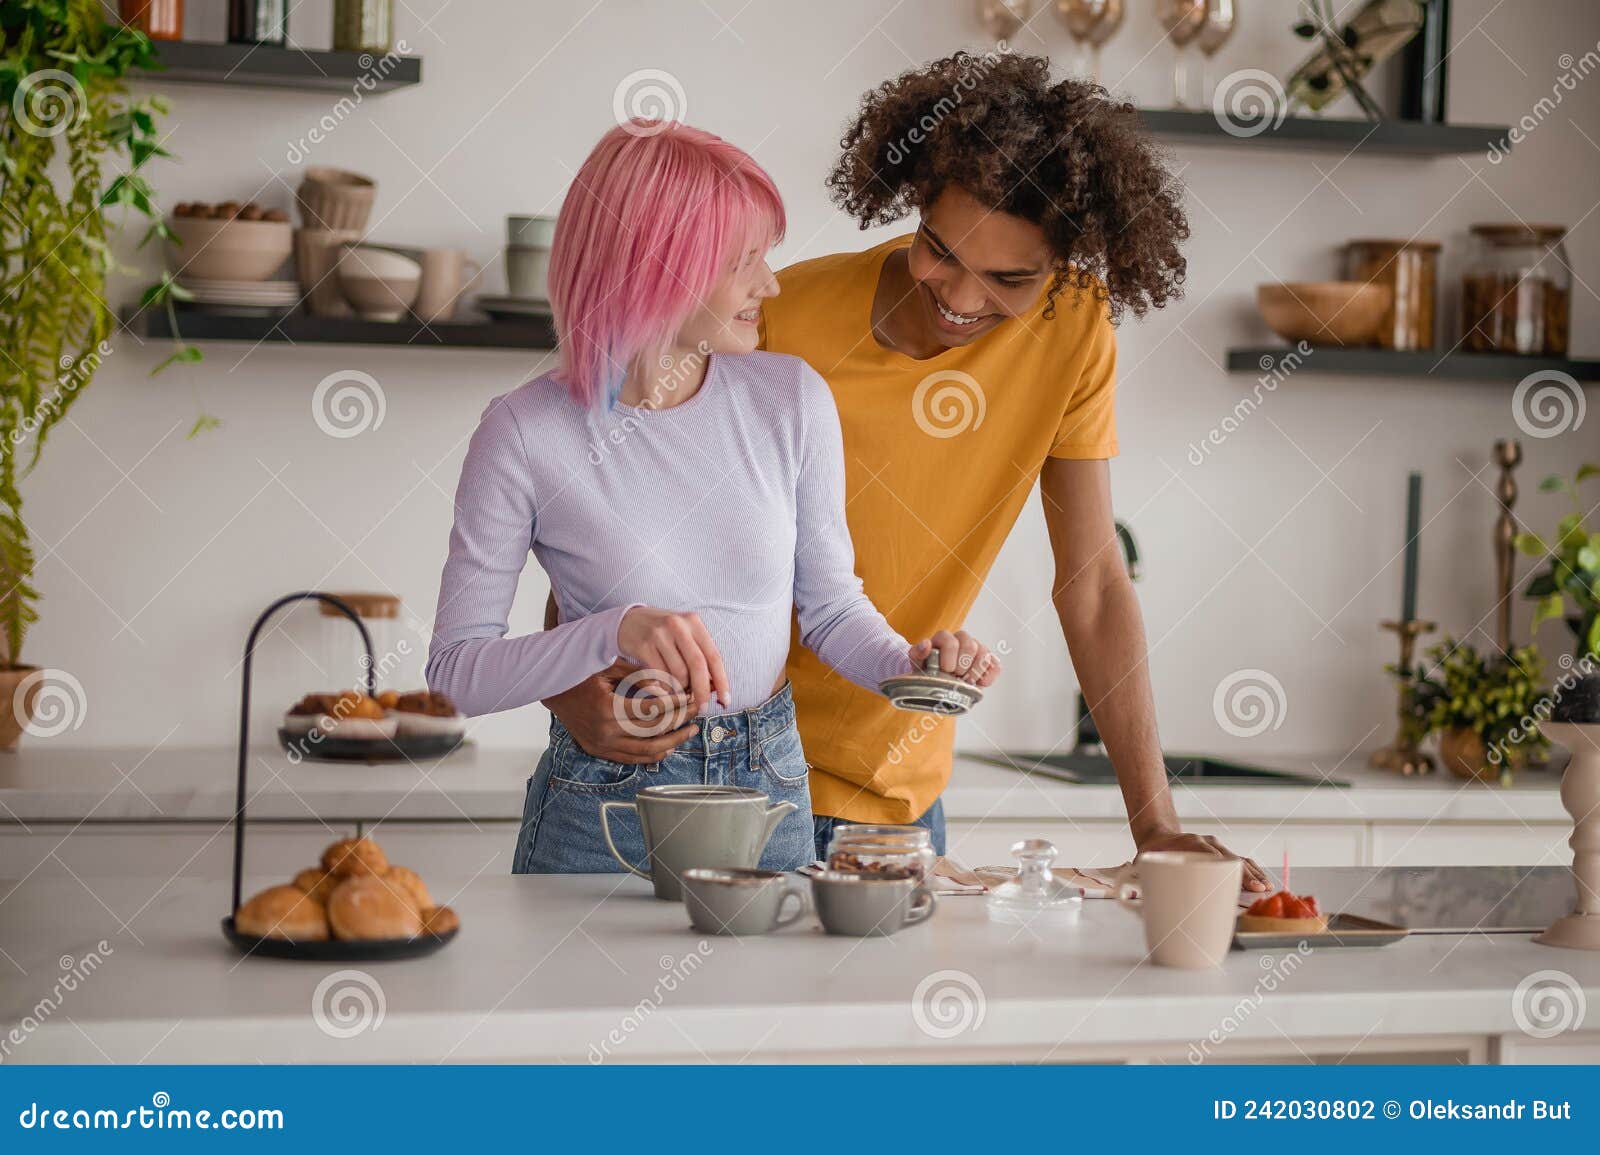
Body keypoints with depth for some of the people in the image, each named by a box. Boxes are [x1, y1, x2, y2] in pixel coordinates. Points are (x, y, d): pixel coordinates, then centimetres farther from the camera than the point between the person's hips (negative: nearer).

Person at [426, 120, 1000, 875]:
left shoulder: (790, 398, -1)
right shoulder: (526, 434, -12)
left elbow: (830, 602, 8)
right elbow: (454, 671, -12)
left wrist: (908, 664, -12)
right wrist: (615, 632, -25)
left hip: (770, 795, 3)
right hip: (603, 809, -3)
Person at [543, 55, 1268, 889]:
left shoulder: (1074, 328, -11)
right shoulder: (783, 326, -20)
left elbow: (1091, 580, -7)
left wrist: (1155, 827, -11)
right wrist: (569, 677, -35)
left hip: (900, 787, 3)